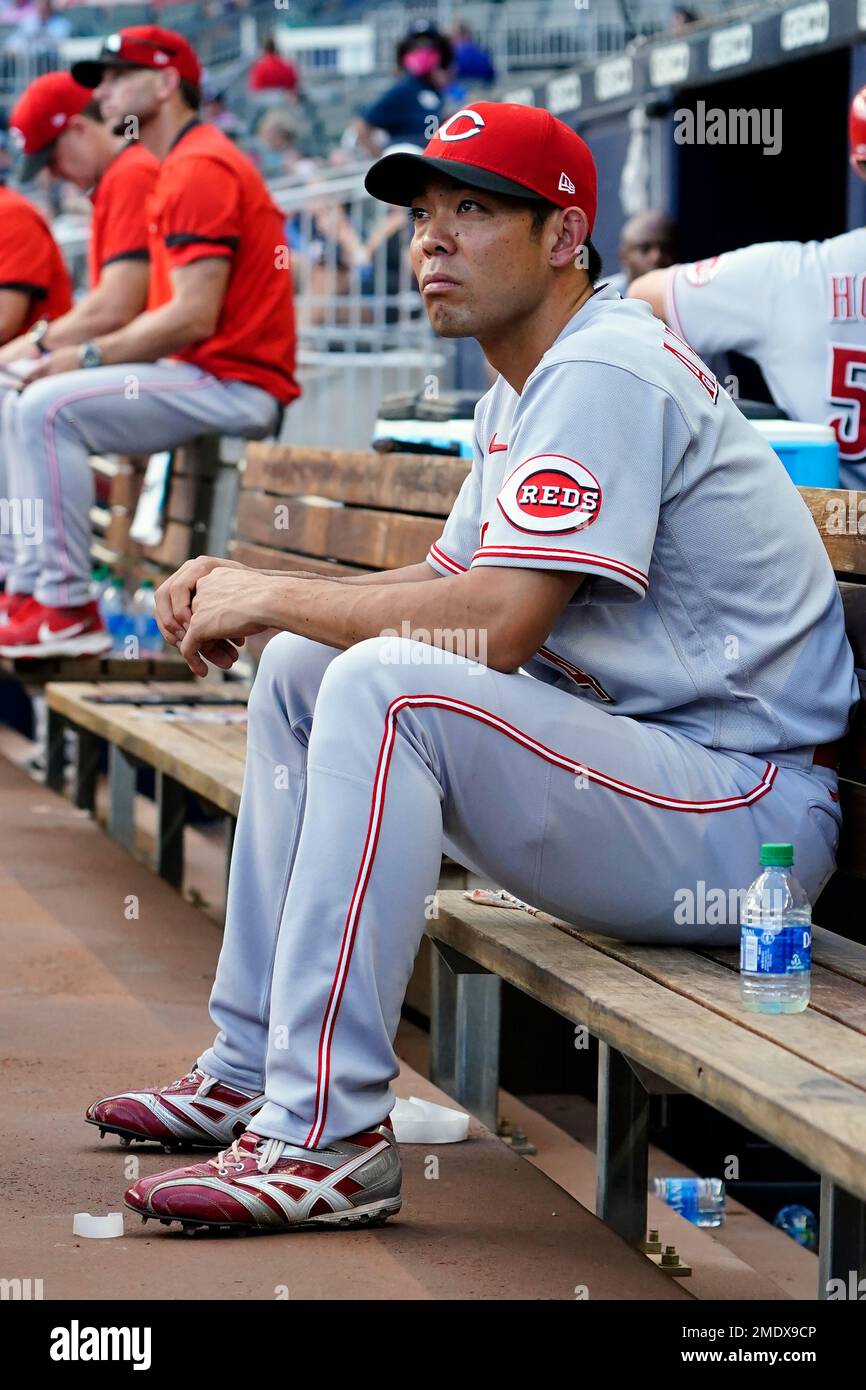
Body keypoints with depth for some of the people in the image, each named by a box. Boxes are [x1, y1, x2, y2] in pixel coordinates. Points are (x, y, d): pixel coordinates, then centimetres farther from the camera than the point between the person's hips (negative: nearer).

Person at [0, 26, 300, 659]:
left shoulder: (200, 168, -14)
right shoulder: (182, 167, 21)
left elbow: (194, 318, -22)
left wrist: (89, 357, -13)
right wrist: (62, 346, 10)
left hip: (235, 384, -11)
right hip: (208, 377, 11)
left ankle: (70, 607, -21)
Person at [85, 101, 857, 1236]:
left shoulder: (606, 373, -16)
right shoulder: (519, 396, 17)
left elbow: (496, 624, -25)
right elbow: (447, 583, 20)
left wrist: (274, 597, -13)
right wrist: (247, 594, 4)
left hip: (747, 818, -11)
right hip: (629, 753, 11)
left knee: (387, 684, -29)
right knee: (301, 670, 14)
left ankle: (328, 1141, -27)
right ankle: (254, 1068, 17)